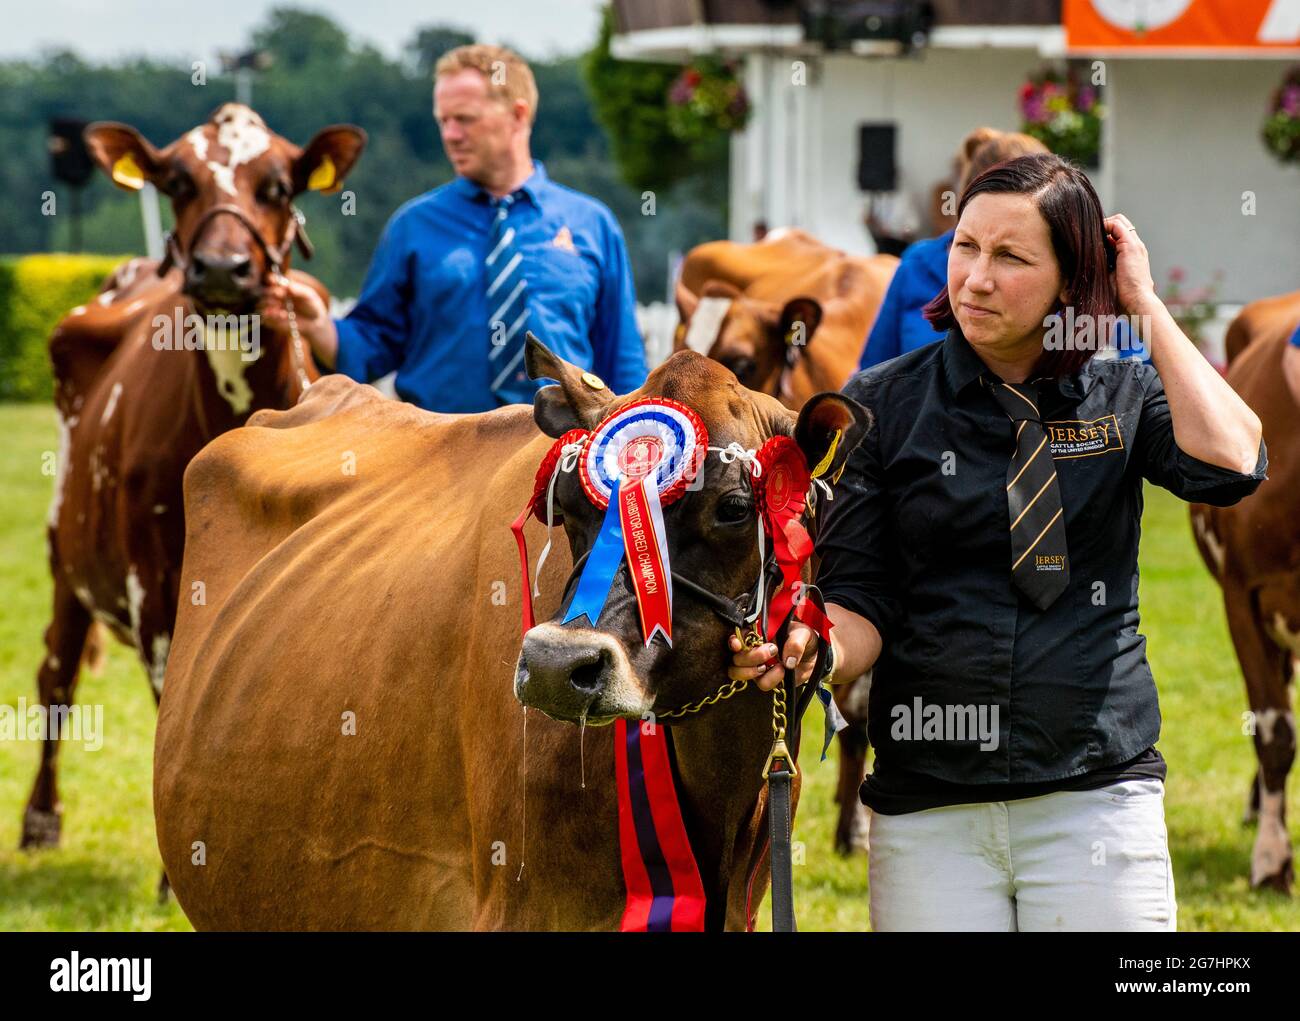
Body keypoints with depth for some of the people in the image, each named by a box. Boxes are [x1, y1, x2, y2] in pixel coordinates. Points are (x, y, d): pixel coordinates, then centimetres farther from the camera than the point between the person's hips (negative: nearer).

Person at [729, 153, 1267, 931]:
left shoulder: (1122, 395, 5)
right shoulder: (882, 405, 3)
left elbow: (1230, 463, -16)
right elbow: (862, 604, 0)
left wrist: (1145, 307, -9)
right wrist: (811, 647, -23)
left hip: (1097, 800, 0)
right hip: (927, 811, 0)